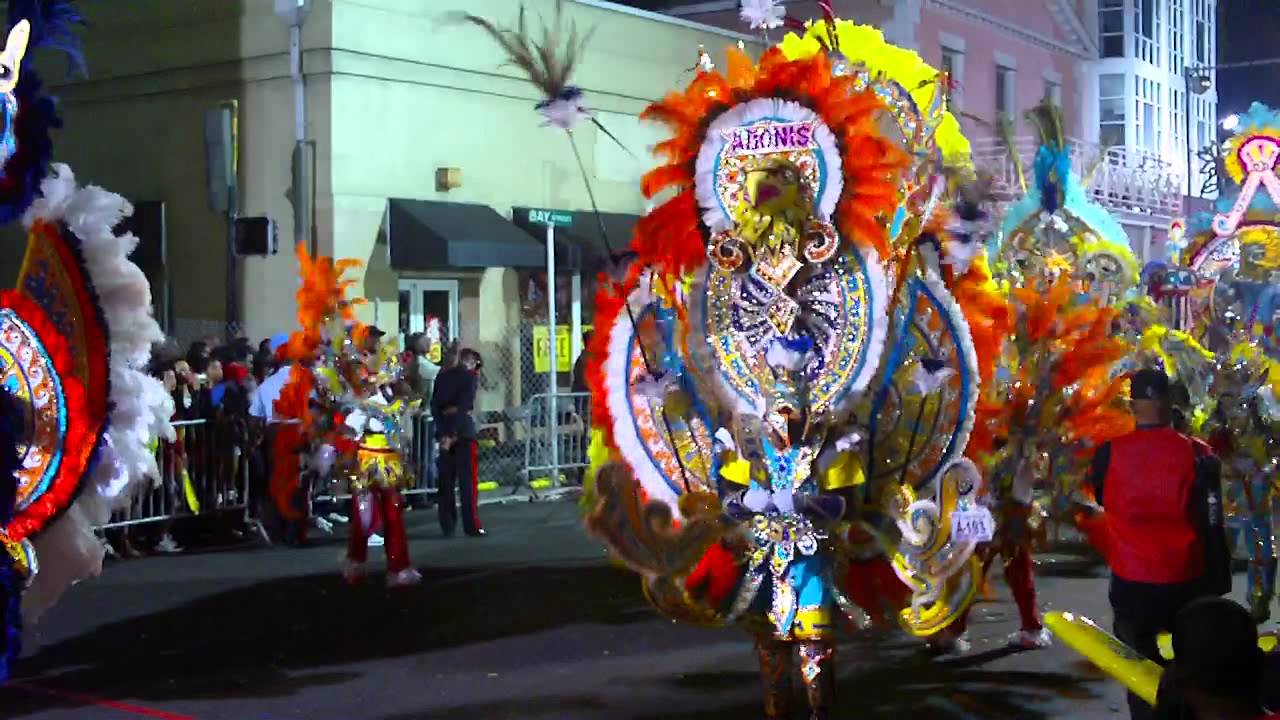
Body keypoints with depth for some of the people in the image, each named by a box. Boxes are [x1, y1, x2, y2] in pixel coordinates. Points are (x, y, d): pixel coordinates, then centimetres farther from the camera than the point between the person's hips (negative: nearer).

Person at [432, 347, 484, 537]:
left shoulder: (442, 376, 13)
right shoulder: (470, 376, -3)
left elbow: (434, 406, 4)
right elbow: (464, 406, -15)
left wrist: (443, 433, -4)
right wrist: (453, 434, -17)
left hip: (444, 430, 5)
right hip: (463, 430, -5)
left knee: (446, 480, 7)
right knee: (468, 480, -2)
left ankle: (447, 526, 6)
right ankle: (471, 525, -4)